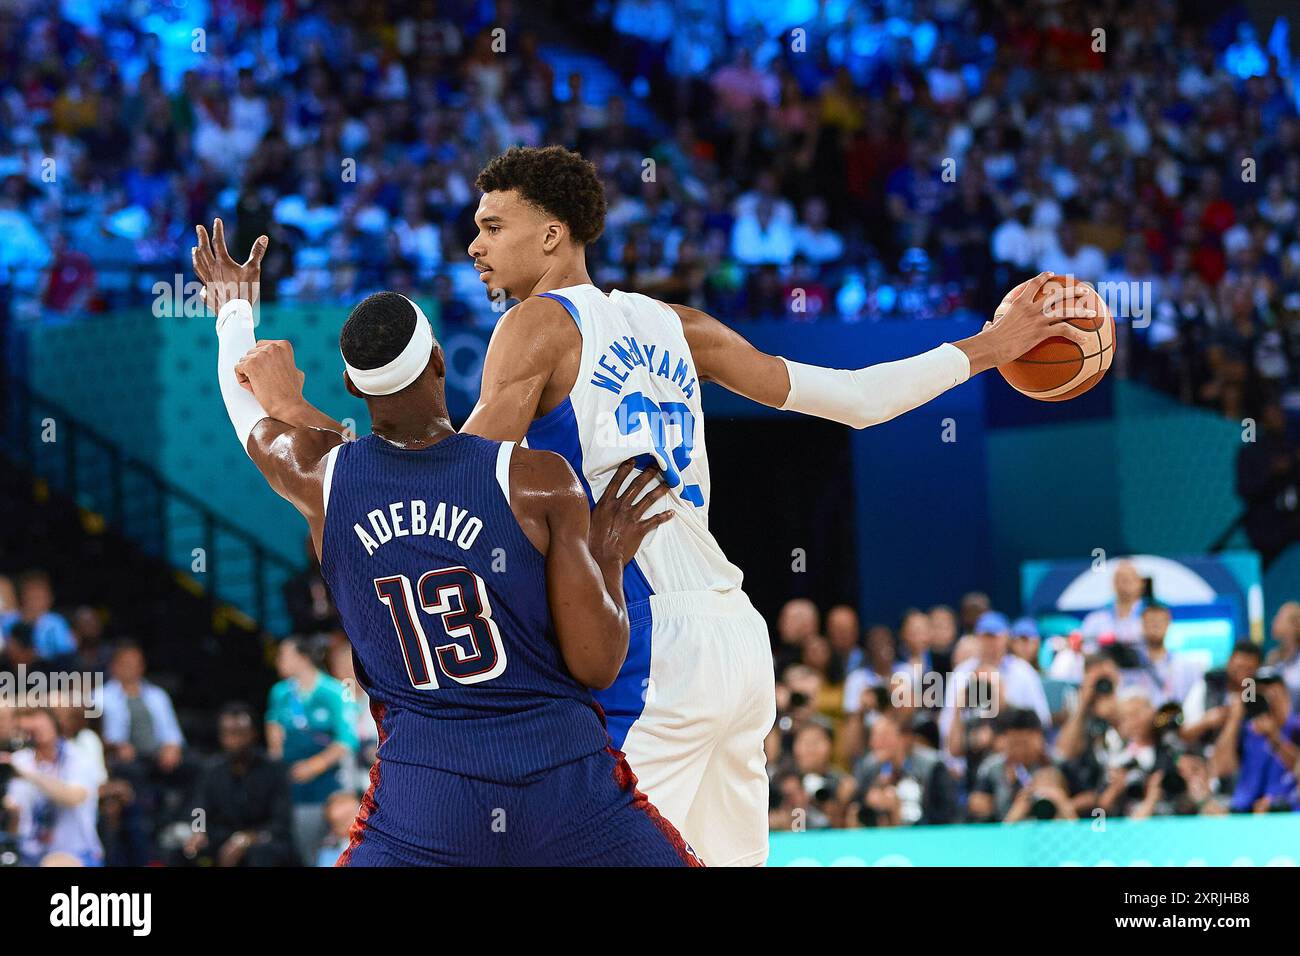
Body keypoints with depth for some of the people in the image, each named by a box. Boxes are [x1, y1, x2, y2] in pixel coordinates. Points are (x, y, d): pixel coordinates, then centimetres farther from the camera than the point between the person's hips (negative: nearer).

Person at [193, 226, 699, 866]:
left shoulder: (321, 479, 3)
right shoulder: (538, 481, -6)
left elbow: (247, 402, 28)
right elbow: (597, 664, -7)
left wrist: (233, 310, 49)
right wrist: (609, 559, 12)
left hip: (422, 791, 1)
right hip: (567, 784, -1)